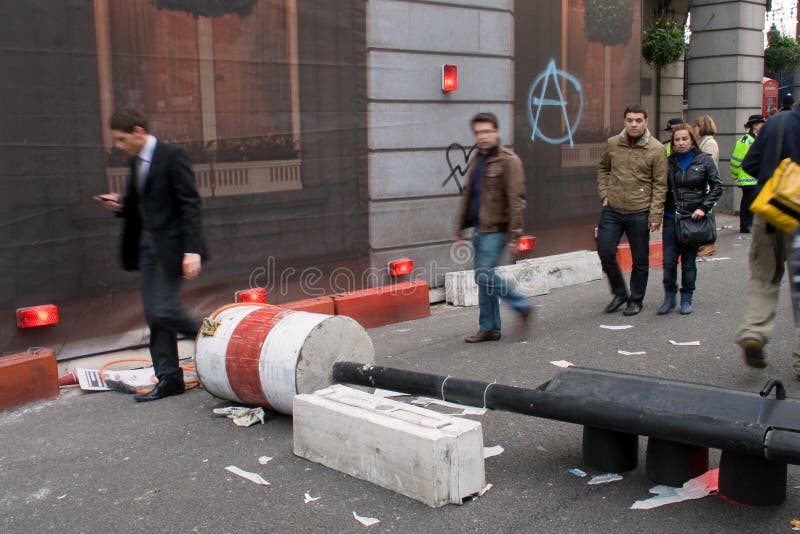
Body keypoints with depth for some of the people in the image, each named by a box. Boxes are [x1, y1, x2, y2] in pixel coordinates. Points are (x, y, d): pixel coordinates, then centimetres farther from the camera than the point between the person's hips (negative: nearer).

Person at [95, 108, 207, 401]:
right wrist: (119, 204, 0)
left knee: (163, 311, -13)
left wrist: (192, 250, -21)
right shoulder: (136, 162, 14)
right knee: (153, 314, 8)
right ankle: (168, 378, 16)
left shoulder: (172, 156, -12)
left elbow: (190, 204, -15)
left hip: (170, 245, -8)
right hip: (148, 245, 8)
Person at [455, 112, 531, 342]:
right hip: (479, 229, 8)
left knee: (484, 275, -14)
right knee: (484, 277, 10)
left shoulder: (508, 160, -11)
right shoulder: (476, 161, 14)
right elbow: (468, 196, 22)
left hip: (496, 230, -8)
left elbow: (516, 200, -16)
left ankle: (521, 305, 4)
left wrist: (514, 233, -20)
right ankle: (490, 328, 18)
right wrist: (460, 227, 21)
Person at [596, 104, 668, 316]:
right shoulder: (613, 144, 4)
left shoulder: (656, 149, -5)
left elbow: (659, 185, -5)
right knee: (605, 251, 1)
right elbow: (603, 168, 20)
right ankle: (620, 293, 22)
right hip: (612, 210, 3)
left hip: (639, 213, -3)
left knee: (640, 260, 7)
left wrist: (655, 214, -10)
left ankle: (636, 300, 23)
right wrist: (604, 194, 8)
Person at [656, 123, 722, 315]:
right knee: (669, 261, -2)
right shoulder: (669, 162, 6)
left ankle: (686, 299, 17)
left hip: (694, 218, -2)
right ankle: (669, 298, 11)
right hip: (671, 218, 2)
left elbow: (717, 186, 0)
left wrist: (704, 207, -11)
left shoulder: (704, 160, 1)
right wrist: (659, 211, 0)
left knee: (689, 261, 5)